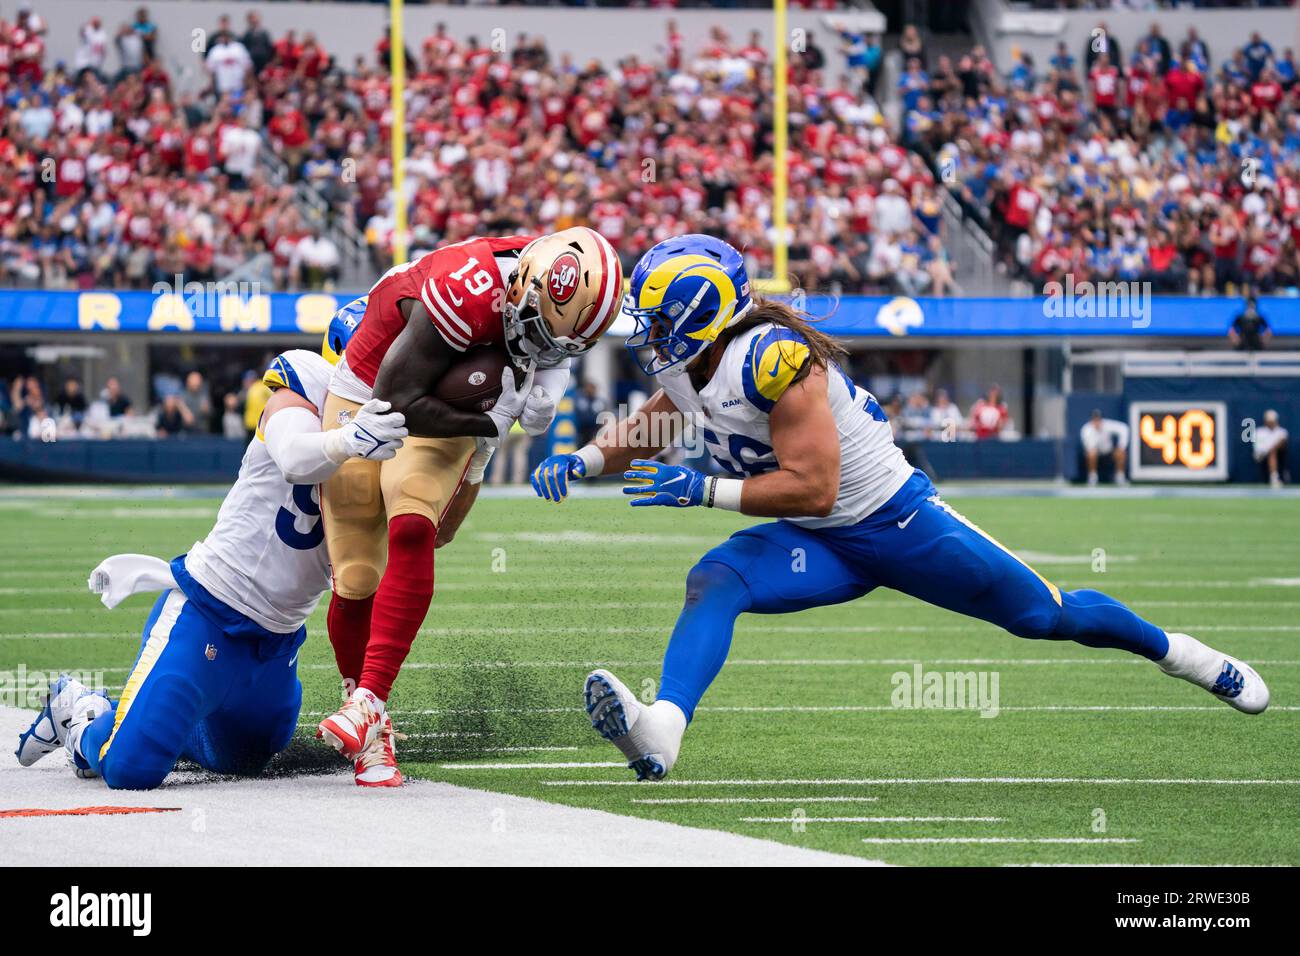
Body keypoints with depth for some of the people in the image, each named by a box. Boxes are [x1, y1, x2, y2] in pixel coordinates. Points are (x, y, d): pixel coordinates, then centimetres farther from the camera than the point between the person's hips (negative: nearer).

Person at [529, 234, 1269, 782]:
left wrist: (701, 490, -30)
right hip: (818, 545, 7)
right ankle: (659, 735, -40)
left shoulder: (774, 359, -29)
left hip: (896, 520, -7)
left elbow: (812, 488, -30)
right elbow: (643, 434, 18)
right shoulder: (687, 369, -2)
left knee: (1044, 615, 5)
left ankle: (1181, 654, 30)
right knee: (713, 584, -21)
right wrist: (582, 461, -3)